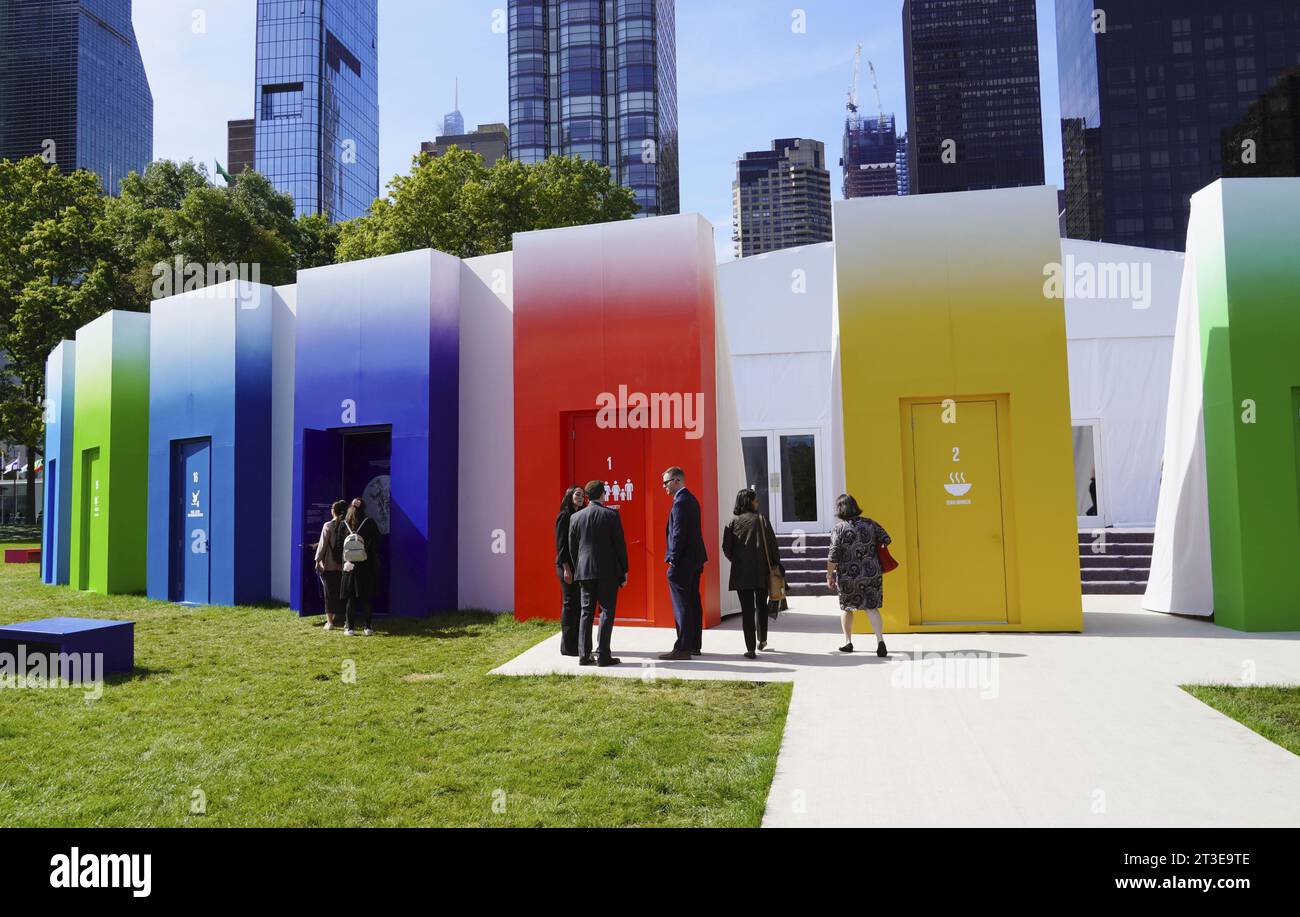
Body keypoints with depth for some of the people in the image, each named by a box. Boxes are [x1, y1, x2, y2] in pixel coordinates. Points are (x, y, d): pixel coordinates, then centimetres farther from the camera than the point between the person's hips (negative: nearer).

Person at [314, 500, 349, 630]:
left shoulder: (328, 525, -10)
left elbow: (323, 545, -8)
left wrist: (317, 561, 3)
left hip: (328, 566, -3)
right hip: (343, 565, 3)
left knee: (329, 594, 4)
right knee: (340, 593, 12)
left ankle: (330, 622, 6)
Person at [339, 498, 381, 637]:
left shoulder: (343, 525, 1)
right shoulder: (370, 523, -4)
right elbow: (376, 544, -2)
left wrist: (343, 562, 16)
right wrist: (376, 567, 5)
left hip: (349, 567, 1)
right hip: (367, 567, -1)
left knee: (350, 598, 6)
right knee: (367, 598, 6)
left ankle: (350, 628, 6)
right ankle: (367, 628, 5)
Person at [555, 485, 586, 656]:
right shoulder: (564, 516, -7)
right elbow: (561, 544, -12)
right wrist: (566, 568, -17)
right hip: (567, 566, -7)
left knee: (579, 604, 9)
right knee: (569, 604, -3)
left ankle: (578, 643, 17)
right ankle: (567, 646, 5)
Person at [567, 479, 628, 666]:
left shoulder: (575, 517, 4)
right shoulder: (611, 515, -6)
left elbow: (572, 547, 8)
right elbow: (620, 544, -5)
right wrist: (624, 571, 2)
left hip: (584, 572, 4)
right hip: (608, 571, -4)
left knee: (586, 612, 9)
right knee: (607, 612, 1)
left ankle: (584, 655, 9)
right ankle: (603, 656, -1)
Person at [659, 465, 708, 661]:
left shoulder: (680, 501, -16)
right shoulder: (691, 499, 15)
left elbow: (678, 533, -21)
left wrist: (673, 560, -16)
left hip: (683, 561, -10)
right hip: (695, 560, 10)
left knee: (681, 606, -6)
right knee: (693, 603, 14)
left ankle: (682, 648, -3)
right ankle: (695, 645, 21)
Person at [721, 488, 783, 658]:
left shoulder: (733, 521, 1)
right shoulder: (761, 519, -3)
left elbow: (726, 547, 0)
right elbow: (772, 544, -3)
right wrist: (776, 563, 10)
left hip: (741, 573, 0)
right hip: (761, 571, 0)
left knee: (747, 609, 1)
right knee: (761, 606, 19)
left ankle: (750, 649, -2)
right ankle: (762, 640, 31)